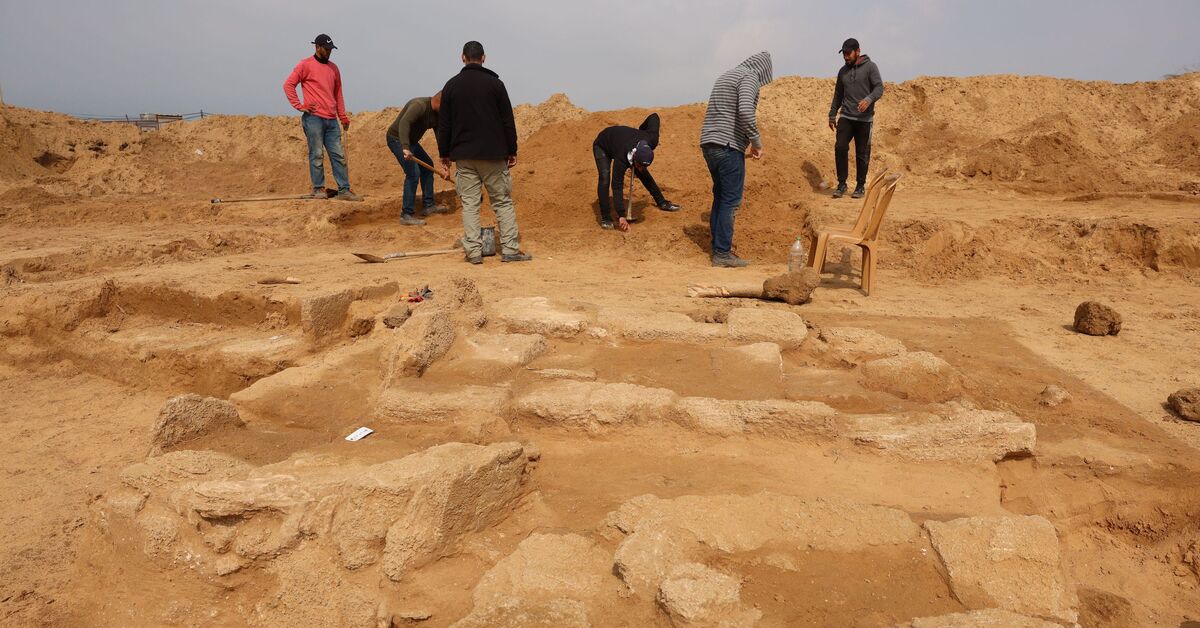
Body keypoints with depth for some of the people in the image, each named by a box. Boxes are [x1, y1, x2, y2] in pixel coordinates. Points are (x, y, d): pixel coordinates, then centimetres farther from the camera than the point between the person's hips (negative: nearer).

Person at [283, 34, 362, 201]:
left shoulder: (333, 68, 17)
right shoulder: (306, 65, 1)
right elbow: (288, 85, -1)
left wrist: (344, 117, 15)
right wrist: (299, 106, -7)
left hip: (331, 120, 5)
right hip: (313, 118, -5)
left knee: (339, 155, 2)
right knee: (316, 155, -3)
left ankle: (344, 190, 4)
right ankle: (318, 189, 5)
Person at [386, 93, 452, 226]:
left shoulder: (437, 115, 2)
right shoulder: (419, 105, -26)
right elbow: (403, 123, -41)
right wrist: (405, 148, -54)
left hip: (410, 141, 10)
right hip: (397, 139, -10)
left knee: (427, 165, 18)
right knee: (413, 172, -18)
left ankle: (429, 206, 27)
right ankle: (406, 215, -15)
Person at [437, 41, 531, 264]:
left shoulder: (451, 85, 4)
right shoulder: (495, 83, -1)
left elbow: (443, 124, 6)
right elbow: (508, 121, -1)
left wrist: (444, 153, 14)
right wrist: (512, 151, 6)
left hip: (464, 155, 1)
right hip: (494, 154, -1)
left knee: (469, 203, 5)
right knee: (503, 201, 5)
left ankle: (473, 251, 2)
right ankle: (510, 249, 2)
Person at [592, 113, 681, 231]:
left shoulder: (652, 141, -34)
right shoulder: (621, 159, -47)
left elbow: (654, 117, -17)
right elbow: (617, 186, -44)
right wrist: (621, 216, -47)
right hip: (602, 146, -5)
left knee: (644, 174, 6)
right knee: (605, 178, -26)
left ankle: (661, 202, 22)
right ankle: (605, 218, -19)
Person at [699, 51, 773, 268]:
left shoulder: (725, 77, 22)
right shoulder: (750, 77, -6)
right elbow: (745, 111, -22)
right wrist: (756, 141, -12)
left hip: (708, 143, 9)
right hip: (728, 146, -9)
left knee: (720, 196, 18)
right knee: (730, 200, -4)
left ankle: (718, 243, 24)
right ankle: (722, 253, -2)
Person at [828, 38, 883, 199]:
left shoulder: (870, 67, -1)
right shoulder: (843, 71, 14)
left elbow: (879, 88, -8)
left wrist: (868, 99, -27)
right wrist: (832, 115, 18)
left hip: (864, 119, -3)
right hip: (846, 117, 3)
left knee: (862, 154, 1)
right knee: (840, 147, -11)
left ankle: (860, 186, 12)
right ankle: (841, 184, -1)